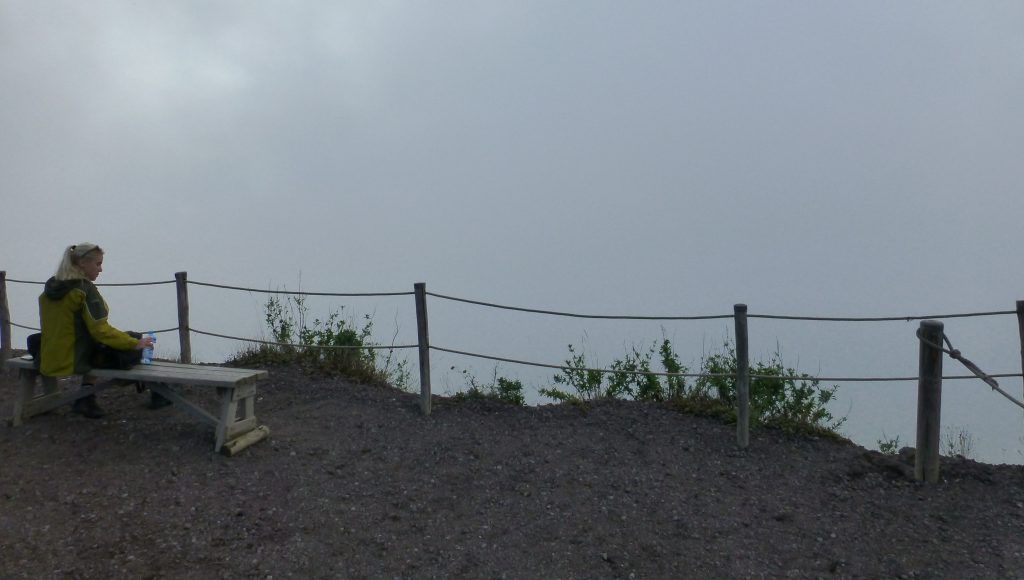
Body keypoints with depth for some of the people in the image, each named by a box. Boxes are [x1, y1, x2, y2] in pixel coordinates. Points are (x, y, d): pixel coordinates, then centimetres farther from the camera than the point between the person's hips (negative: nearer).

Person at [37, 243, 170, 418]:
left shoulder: (50, 287, 7)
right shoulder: (85, 289, -17)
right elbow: (100, 330, -20)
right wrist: (135, 343, -13)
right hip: (78, 360, -8)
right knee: (136, 339, 5)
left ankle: (86, 398, 19)